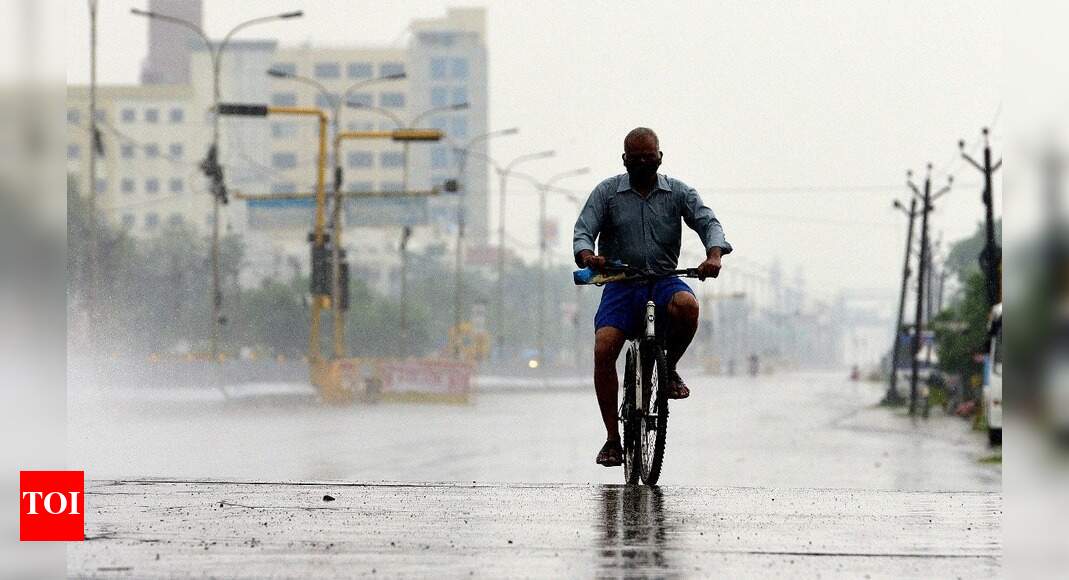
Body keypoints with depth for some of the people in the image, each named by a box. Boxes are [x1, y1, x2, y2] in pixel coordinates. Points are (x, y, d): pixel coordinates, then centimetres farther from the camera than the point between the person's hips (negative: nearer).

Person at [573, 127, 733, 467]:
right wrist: (588, 256, -28)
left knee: (687, 305, -36)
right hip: (621, 283, 0)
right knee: (603, 349, -21)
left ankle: (669, 368, -6)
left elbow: (708, 222, -4)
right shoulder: (607, 192, 5)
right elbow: (583, 231, -3)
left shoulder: (678, 192, 6)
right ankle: (612, 439, -12)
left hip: (663, 280, 0)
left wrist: (714, 254, -27)